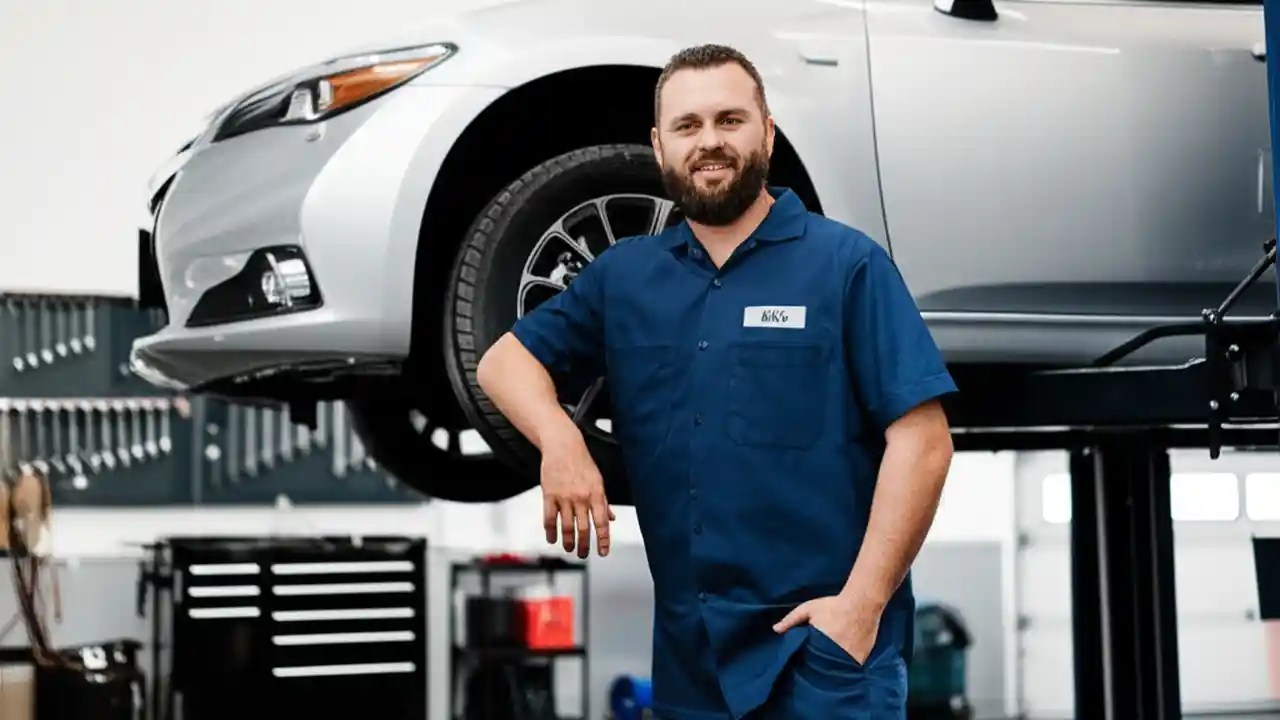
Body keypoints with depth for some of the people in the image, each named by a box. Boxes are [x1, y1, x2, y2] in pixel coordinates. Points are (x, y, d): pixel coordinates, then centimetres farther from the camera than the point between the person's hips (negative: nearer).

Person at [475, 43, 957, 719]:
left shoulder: (846, 264, -4)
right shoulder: (624, 275, 10)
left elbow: (921, 442, -9)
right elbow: (505, 359, 10)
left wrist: (862, 603, -17)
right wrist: (561, 440, -12)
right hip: (686, 649, 5)